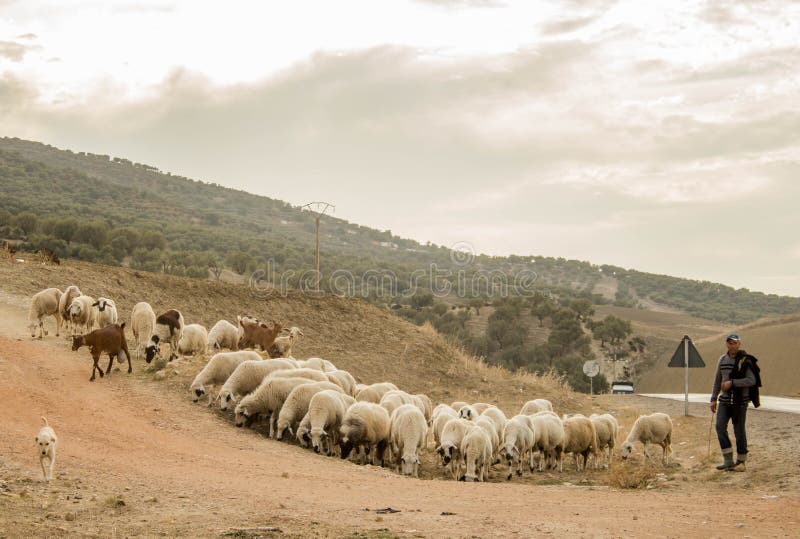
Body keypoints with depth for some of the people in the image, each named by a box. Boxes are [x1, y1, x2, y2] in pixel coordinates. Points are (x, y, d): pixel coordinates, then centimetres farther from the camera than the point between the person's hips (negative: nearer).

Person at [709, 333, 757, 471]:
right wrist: (713, 398, 14)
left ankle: (741, 461, 13)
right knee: (720, 426, -9)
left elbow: (751, 380, -17)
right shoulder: (722, 360, 11)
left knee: (739, 430, 0)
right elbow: (717, 380, 19)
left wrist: (732, 382, -22)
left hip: (740, 400, -5)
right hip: (725, 400, 5)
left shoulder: (745, 361, -7)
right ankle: (728, 460, -7)